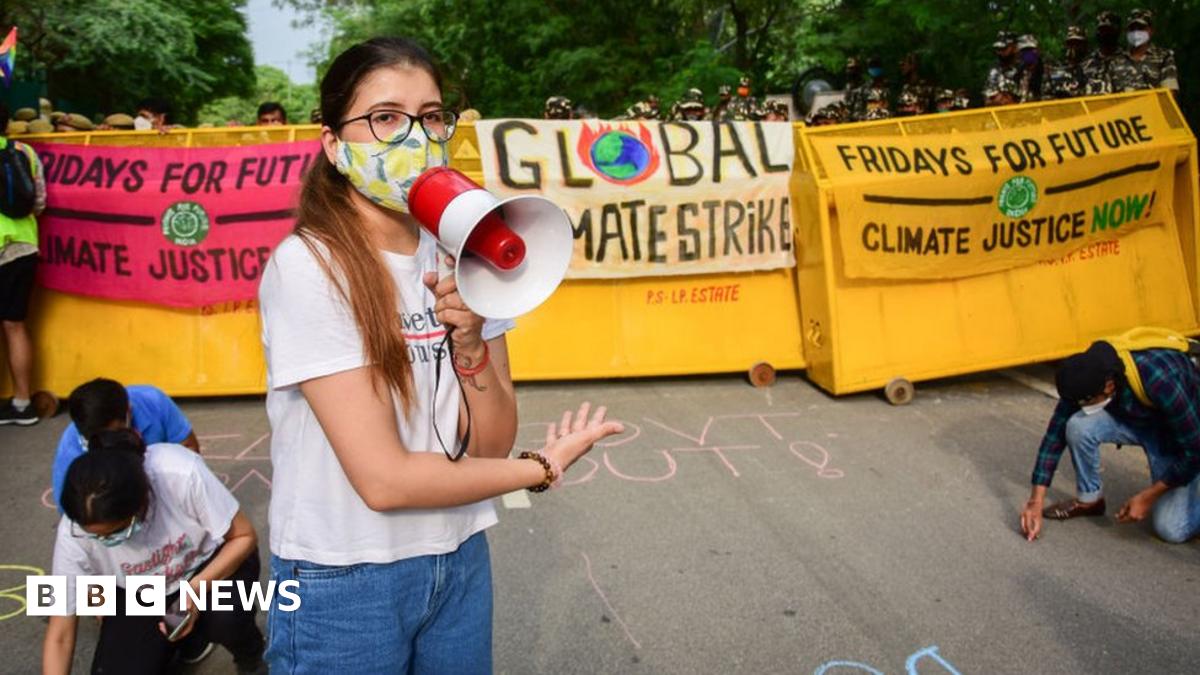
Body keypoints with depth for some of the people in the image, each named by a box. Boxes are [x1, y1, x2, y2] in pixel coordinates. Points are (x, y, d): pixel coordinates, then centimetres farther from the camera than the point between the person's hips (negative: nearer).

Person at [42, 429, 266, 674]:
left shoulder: (182, 473, -36)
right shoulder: (73, 532, -27)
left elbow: (244, 536, -20)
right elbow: (60, 637, -17)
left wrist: (198, 588, -33)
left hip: (210, 562, -3)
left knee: (225, 617, -33)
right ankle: (192, 634, 15)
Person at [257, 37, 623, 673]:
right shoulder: (307, 266, -19)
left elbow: (492, 441, -2)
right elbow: (383, 479, -22)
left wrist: (468, 342, -21)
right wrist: (543, 467, -9)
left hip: (459, 560, 5)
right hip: (343, 581, -5)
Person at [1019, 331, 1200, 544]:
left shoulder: (1159, 380, -40)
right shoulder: (1087, 376, -24)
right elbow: (1056, 433, -17)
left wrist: (1148, 497, -21)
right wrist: (1036, 500, -20)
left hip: (1180, 431, -4)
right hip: (1134, 418, 5)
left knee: (1171, 529, -18)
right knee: (1078, 426, -27)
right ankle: (1089, 499, -2)